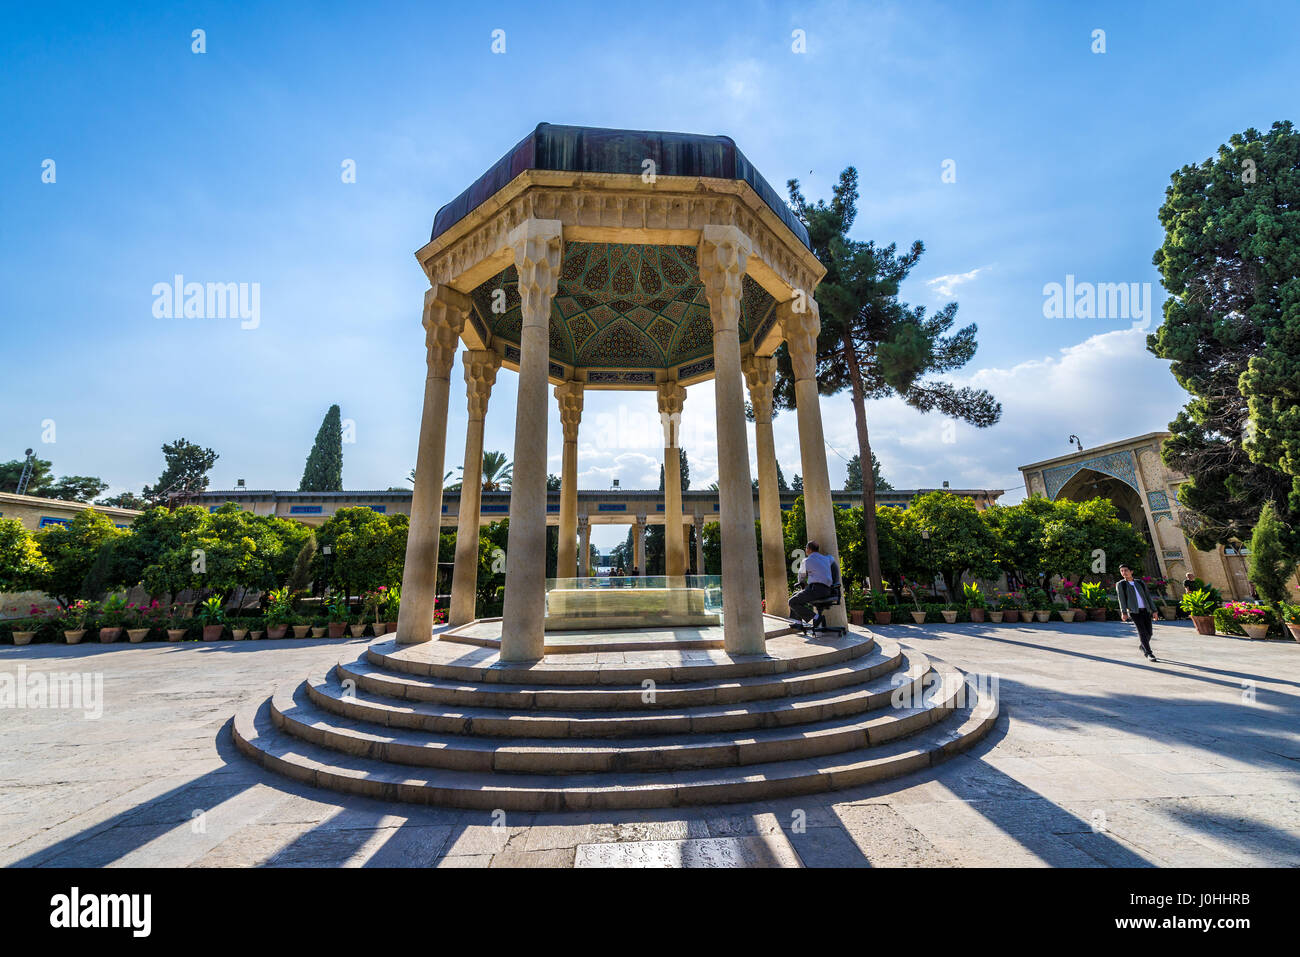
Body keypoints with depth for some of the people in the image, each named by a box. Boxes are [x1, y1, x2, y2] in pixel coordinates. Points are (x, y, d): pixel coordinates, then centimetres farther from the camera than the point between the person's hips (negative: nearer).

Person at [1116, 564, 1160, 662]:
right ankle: (1149, 654, -3)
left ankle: (1143, 647, 31)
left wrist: (1154, 611, 6)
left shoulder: (1141, 583, 12)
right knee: (1142, 632, -11)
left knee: (1149, 633, 5)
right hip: (1133, 611, -4)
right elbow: (1121, 599, -7)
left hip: (1146, 610, 4)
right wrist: (1123, 612, -16)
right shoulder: (1120, 584, 2)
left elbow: (1148, 597, 13)